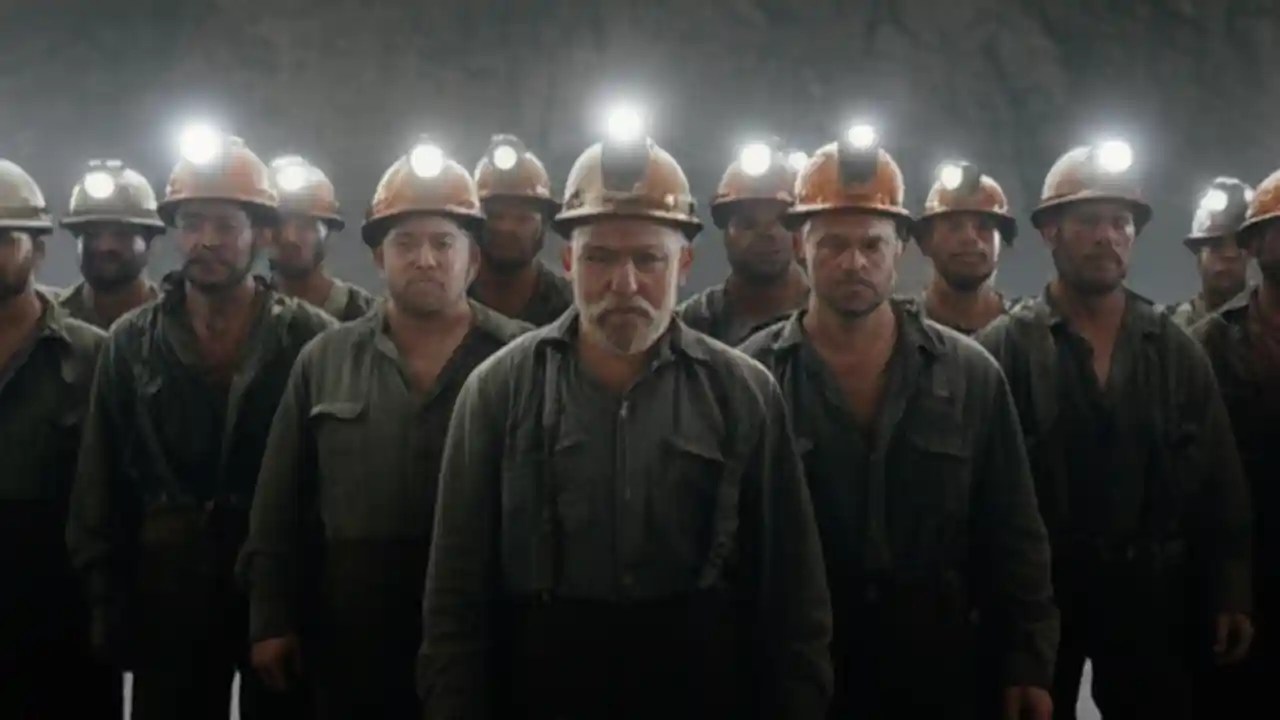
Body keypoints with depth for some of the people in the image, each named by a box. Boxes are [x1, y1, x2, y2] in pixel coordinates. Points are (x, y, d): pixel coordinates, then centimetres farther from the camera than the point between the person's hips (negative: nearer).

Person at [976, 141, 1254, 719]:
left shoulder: (1177, 351, 6)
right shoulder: (1003, 348, -5)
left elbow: (1220, 485, 7)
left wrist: (1230, 594, 2)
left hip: (1152, 599, 3)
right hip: (1033, 597, -2)